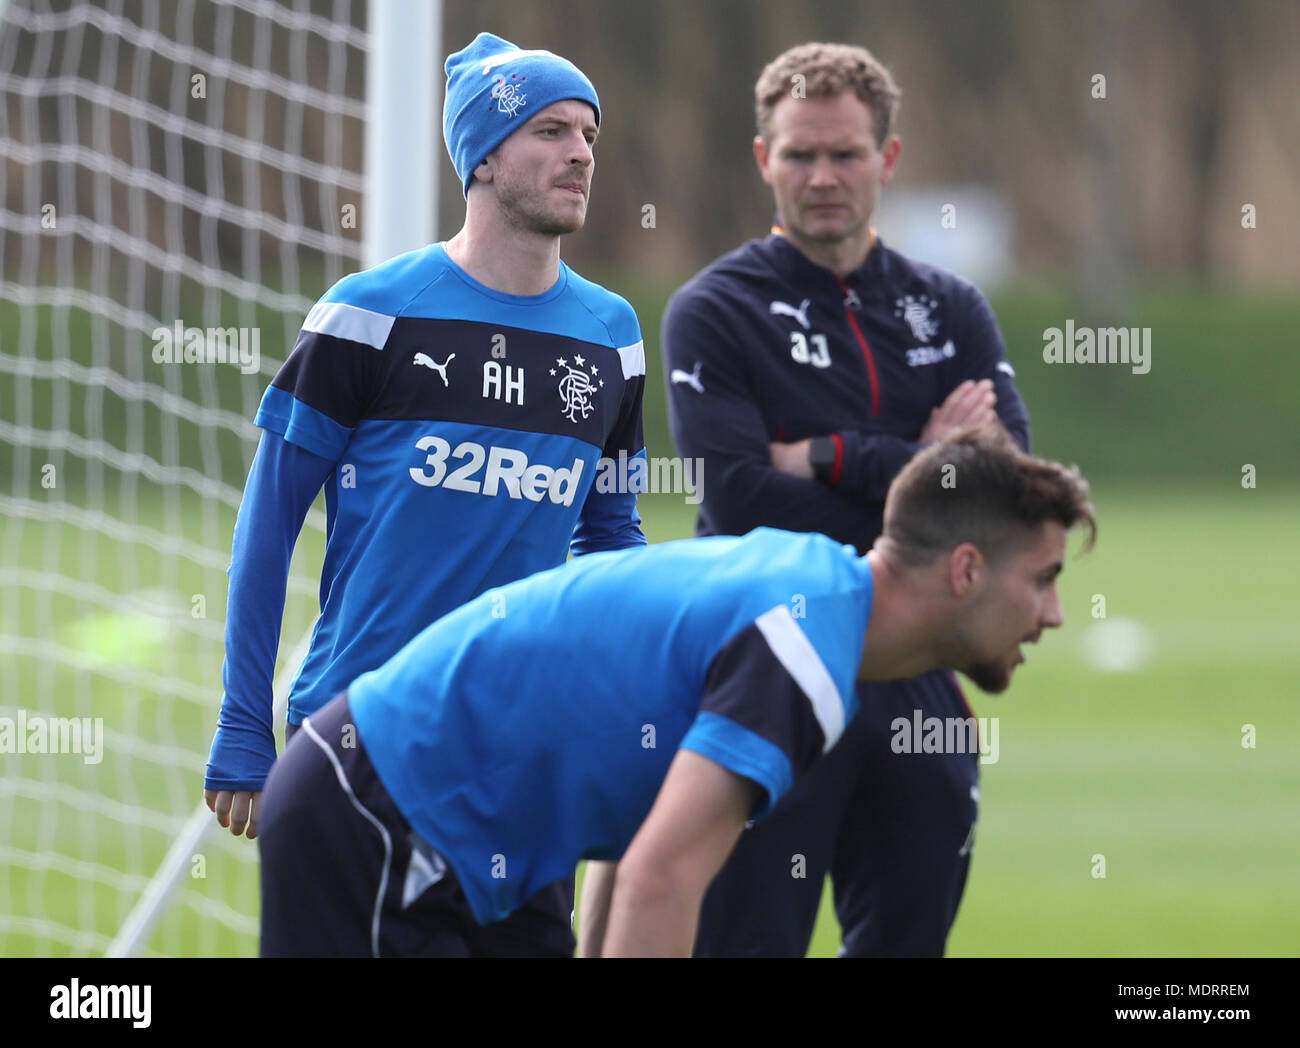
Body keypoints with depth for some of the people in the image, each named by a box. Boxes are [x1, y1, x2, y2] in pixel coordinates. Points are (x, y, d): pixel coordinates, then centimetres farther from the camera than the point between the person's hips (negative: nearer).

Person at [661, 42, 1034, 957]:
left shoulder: (951, 311, 11)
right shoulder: (716, 312, 0)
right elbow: (740, 503, -15)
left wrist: (830, 458, -10)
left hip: (919, 687, 4)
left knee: (907, 937, 8)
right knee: (749, 943, -7)